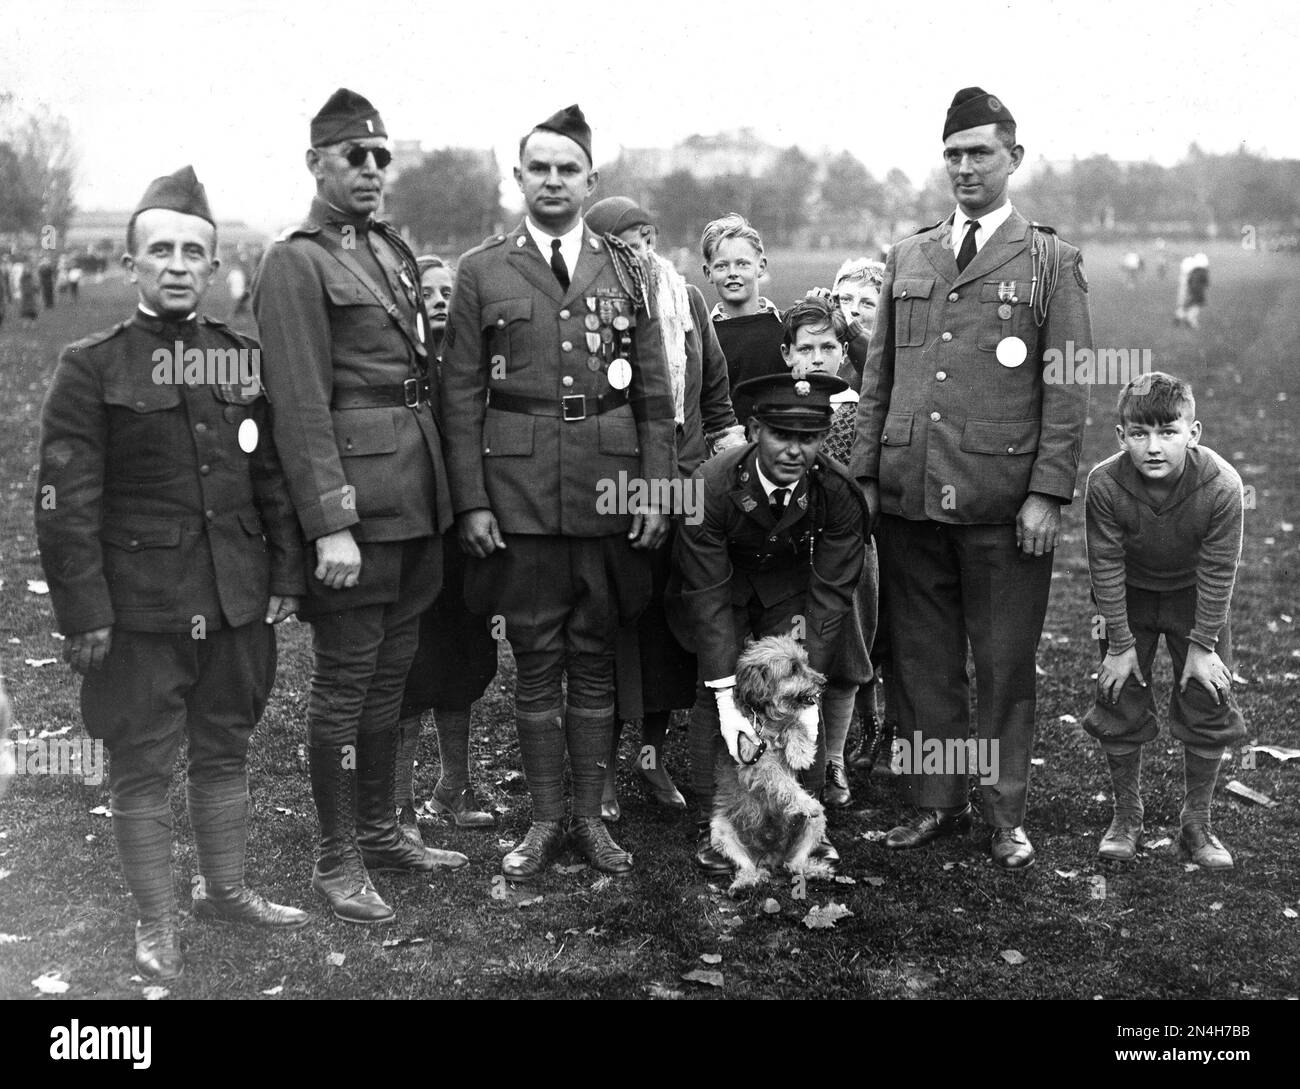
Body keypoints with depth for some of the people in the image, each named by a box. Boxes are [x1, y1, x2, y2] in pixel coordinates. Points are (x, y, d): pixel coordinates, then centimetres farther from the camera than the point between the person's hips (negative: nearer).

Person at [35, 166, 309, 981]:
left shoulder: (245, 359, 6)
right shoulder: (91, 368, -6)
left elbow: (273, 478, 10)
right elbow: (67, 504, -9)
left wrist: (286, 577, 7)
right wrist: (84, 614, -13)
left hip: (237, 602, 4)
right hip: (139, 608, -4)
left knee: (226, 751, 16)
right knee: (143, 765, 6)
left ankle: (227, 889, 34)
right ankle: (156, 923, 20)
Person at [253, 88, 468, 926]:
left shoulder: (396, 250, 16)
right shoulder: (295, 264, -8)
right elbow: (302, 408, -14)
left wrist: (447, 490, 13)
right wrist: (331, 526, -19)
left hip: (419, 493, 8)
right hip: (356, 497, -8)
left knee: (392, 670, 16)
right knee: (346, 680, 2)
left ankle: (381, 830, 30)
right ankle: (338, 858, 15)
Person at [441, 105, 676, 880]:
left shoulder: (626, 270, 8)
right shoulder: (482, 272, 4)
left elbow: (655, 394, 8)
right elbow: (462, 396, 1)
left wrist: (656, 490, 0)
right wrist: (472, 502, -5)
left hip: (610, 493, 1)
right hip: (520, 494, -1)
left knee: (596, 659, 9)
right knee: (536, 660, 6)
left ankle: (591, 816, 20)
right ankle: (544, 820, 18)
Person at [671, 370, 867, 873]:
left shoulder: (838, 492, -25)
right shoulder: (710, 487, -32)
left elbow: (831, 596, -21)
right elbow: (709, 598, -29)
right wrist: (729, 695, -34)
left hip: (789, 583, 2)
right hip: (718, 584, -2)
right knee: (715, 686, -18)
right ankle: (711, 822, -7)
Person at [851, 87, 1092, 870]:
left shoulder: (1051, 262, 2)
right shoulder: (907, 259, 14)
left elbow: (1069, 388, -2)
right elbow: (879, 377, 15)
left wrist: (1048, 493, -10)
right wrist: (865, 474, 8)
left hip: (1002, 504, -3)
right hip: (909, 497, 4)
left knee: (1005, 666, 5)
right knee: (923, 659, 10)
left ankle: (1007, 816, 19)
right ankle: (939, 803, 24)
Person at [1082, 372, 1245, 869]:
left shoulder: (1221, 485, -32)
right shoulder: (1105, 483, -31)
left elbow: (1217, 573, -20)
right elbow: (1107, 566, -20)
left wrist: (1202, 644, -14)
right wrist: (1120, 644, -14)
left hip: (1194, 596, 0)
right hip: (1129, 594, 0)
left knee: (1209, 702, 0)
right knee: (1120, 699, 1)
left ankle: (1196, 822, 17)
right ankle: (1126, 815, 20)